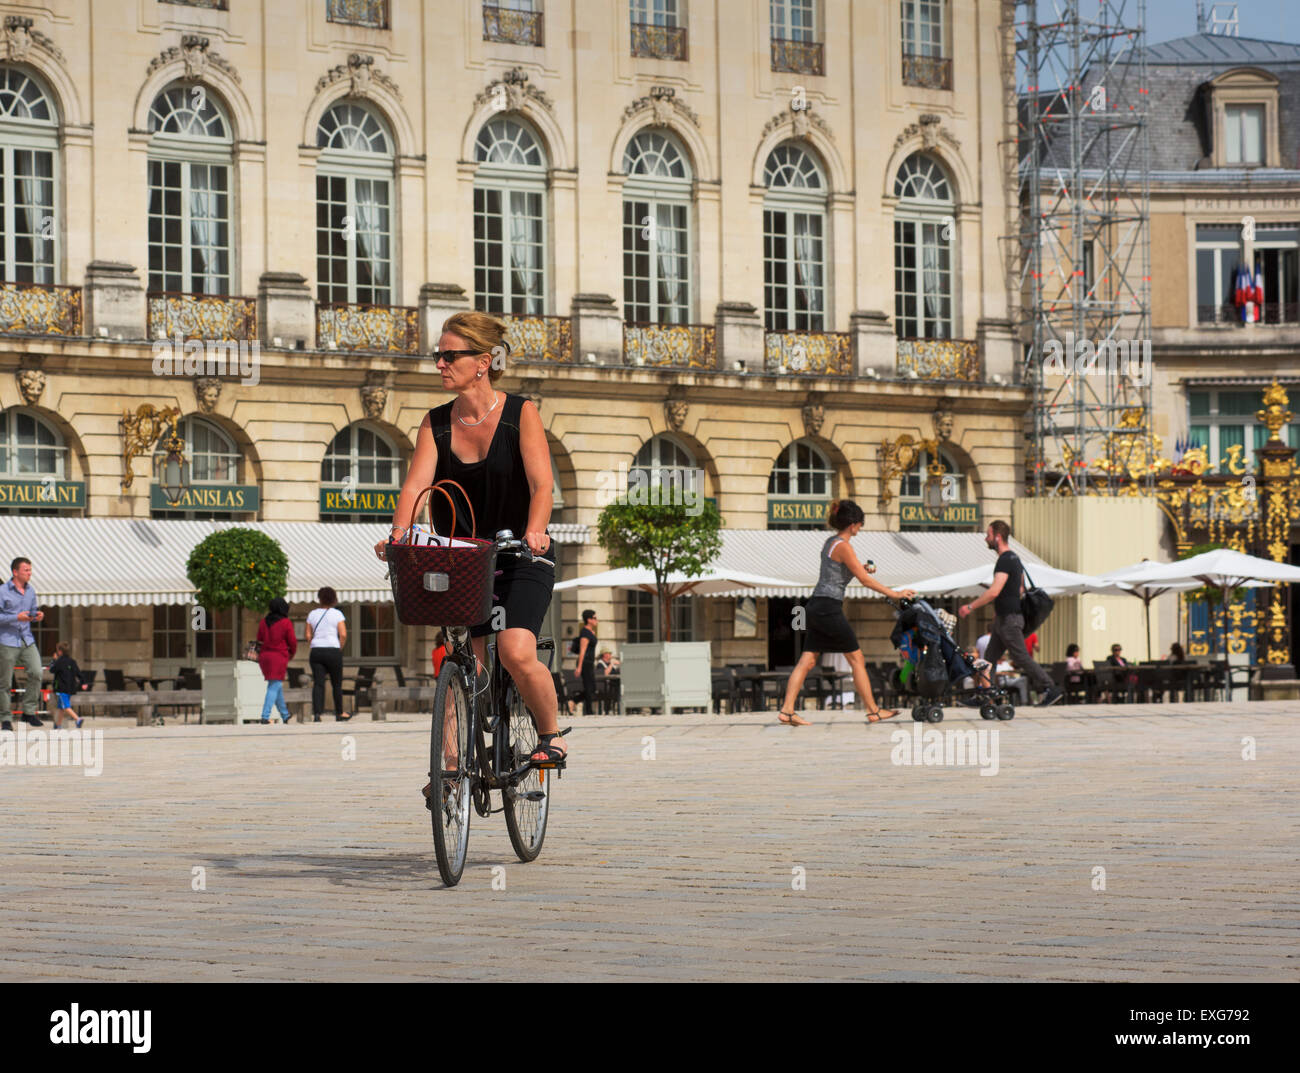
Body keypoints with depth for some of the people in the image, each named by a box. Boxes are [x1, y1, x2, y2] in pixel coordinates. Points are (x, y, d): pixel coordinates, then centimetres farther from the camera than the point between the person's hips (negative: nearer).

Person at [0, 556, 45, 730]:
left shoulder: (31, 590, 11)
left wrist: (37, 615, 0)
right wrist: (17, 618, -21)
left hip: (27, 640, 5)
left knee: (36, 673, -11)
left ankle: (29, 711, 1)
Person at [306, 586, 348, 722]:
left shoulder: (312, 614, 8)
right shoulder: (337, 614, -1)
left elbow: (308, 636, 5)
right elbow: (343, 635, -9)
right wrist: (339, 649, 4)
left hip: (316, 651, 2)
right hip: (333, 651, -2)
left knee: (318, 683, -3)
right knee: (337, 684, 11)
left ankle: (317, 713, -18)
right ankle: (339, 714, 20)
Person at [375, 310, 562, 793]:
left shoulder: (520, 413, -8)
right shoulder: (436, 424, 1)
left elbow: (540, 483, -19)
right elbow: (416, 483, -12)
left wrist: (534, 531, -38)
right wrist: (399, 534, -31)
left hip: (520, 560, -4)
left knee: (516, 653, -21)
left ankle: (552, 735, 1)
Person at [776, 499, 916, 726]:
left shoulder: (830, 542, 15)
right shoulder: (844, 547, -12)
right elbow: (866, 580, -13)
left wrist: (861, 569, 17)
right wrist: (895, 594, -8)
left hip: (815, 607, 9)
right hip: (829, 609, -9)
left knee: (807, 661, 4)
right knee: (857, 658, 1)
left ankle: (787, 710, -3)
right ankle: (873, 711, 7)